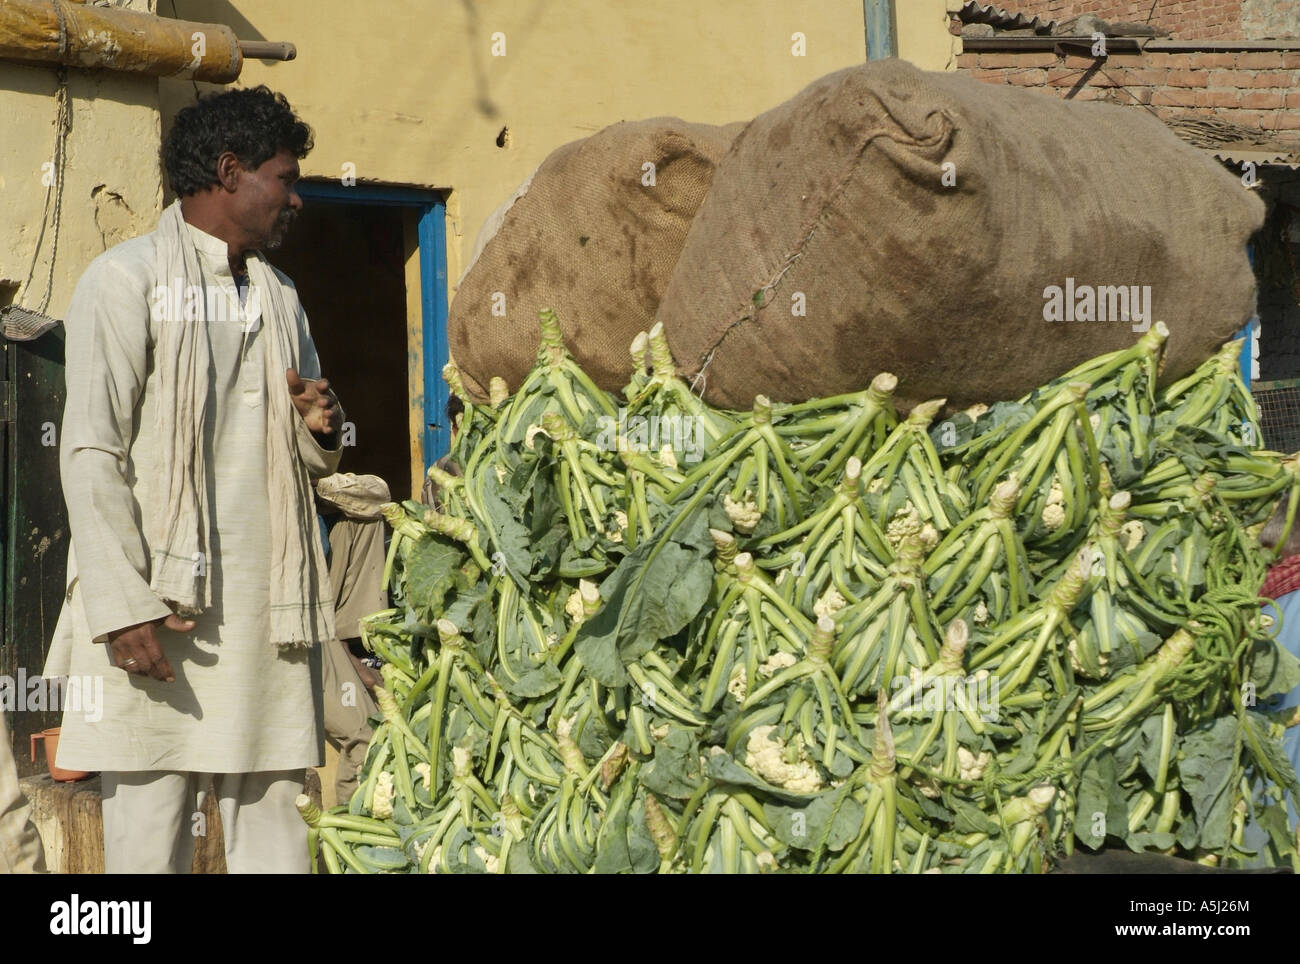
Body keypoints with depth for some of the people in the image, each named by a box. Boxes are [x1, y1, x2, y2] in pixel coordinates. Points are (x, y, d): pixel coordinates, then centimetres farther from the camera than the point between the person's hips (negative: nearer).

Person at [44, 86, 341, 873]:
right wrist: (125, 607, -18)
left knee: (276, 837, 3)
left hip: (268, 614, 6)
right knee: (150, 841, -6)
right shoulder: (129, 279, 0)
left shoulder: (281, 297, 21)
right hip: (162, 609, -6)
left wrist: (320, 430, 2)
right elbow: (92, 455, -8)